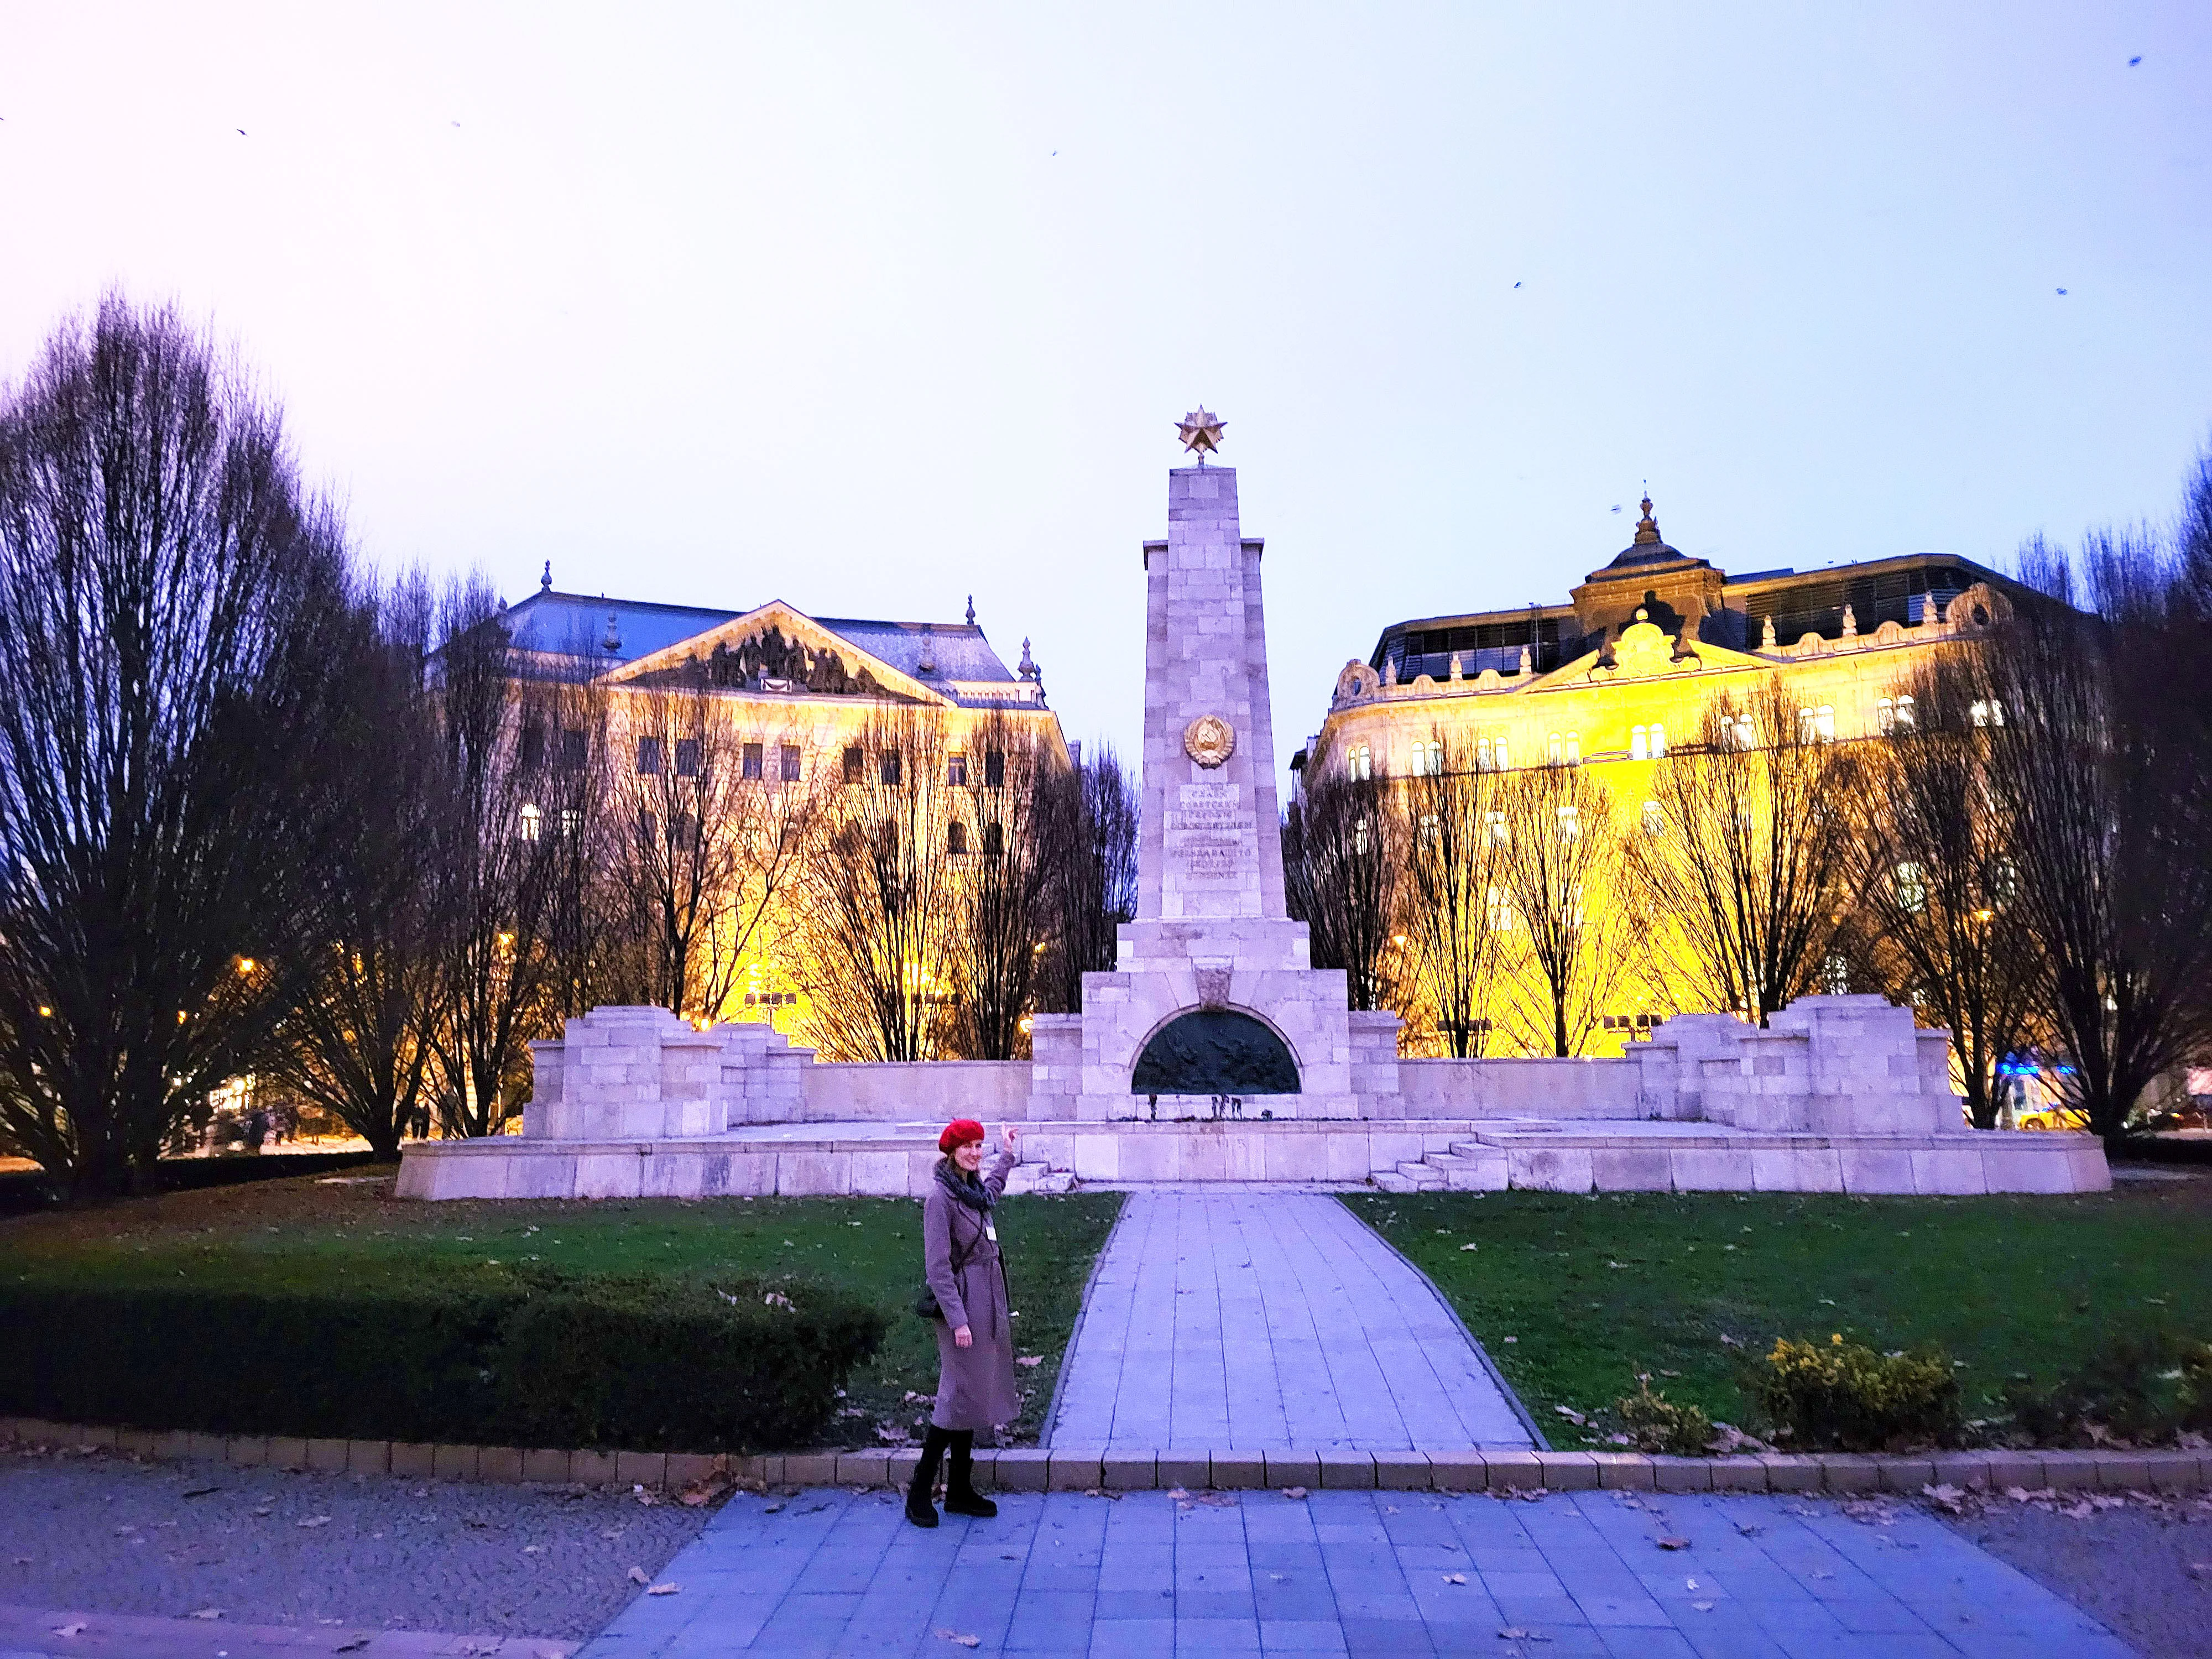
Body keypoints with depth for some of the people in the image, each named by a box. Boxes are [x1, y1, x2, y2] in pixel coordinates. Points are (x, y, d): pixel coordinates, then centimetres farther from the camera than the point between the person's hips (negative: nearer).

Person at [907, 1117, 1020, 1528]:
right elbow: (937, 1267, -19)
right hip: (963, 1304, -8)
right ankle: (919, 1492, 6)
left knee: (973, 1394, 13)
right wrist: (957, 1319, -22)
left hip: (988, 1302, 8)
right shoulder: (940, 1197, -16)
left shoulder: (975, 1191, 9)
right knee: (960, 1394, -5)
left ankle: (960, 1490, 22)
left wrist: (1007, 1154, 44)